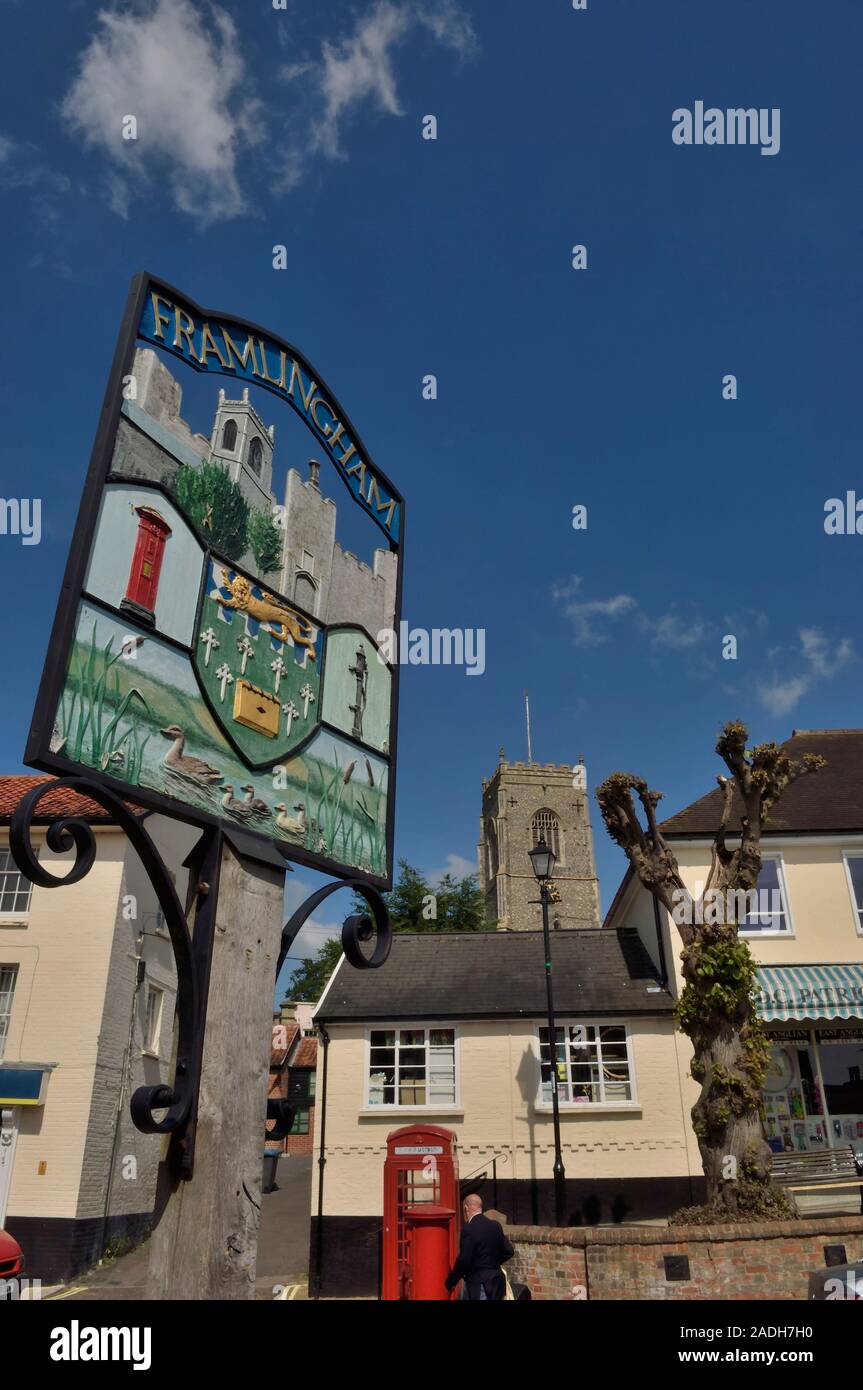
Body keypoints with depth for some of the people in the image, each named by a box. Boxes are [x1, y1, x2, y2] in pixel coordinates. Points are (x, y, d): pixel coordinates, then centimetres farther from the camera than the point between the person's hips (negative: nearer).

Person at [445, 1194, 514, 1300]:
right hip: (496, 1282, 8)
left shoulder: (469, 1229, -17)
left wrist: (451, 1281, -7)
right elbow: (509, 1252, 9)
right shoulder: (496, 1226, 5)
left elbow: (464, 1260, -19)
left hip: (477, 1283, -8)